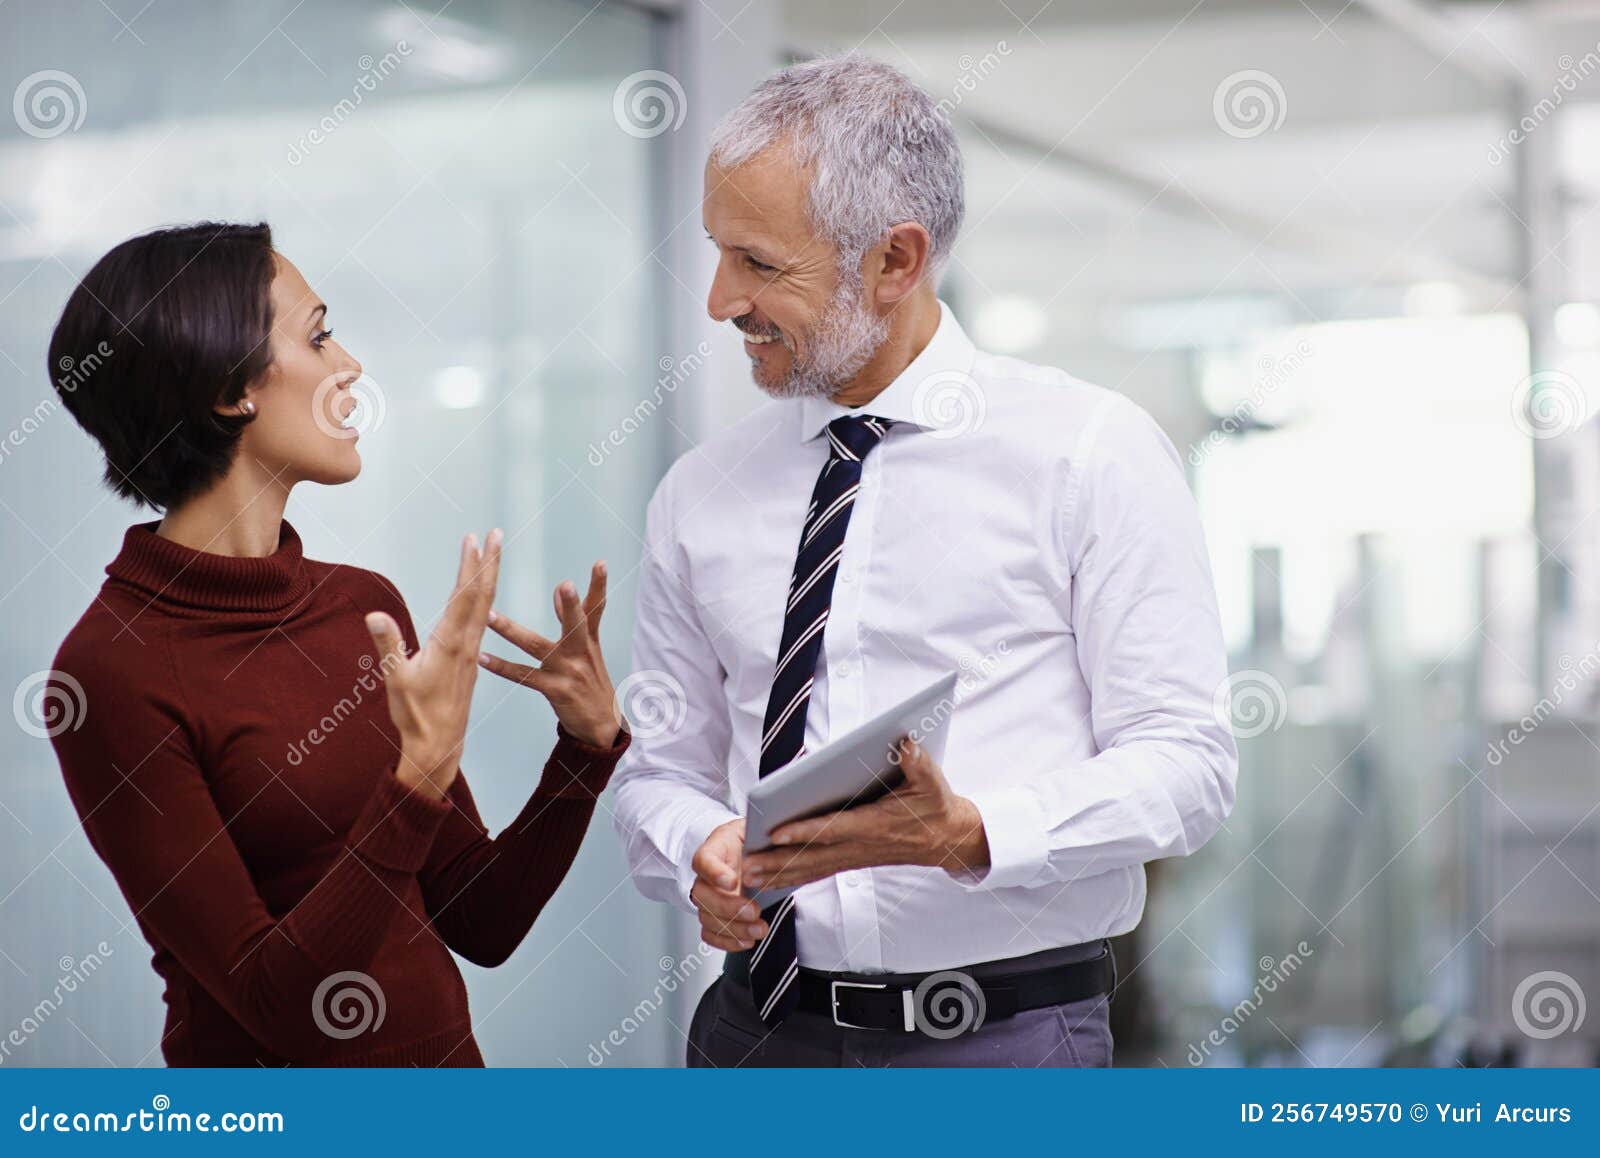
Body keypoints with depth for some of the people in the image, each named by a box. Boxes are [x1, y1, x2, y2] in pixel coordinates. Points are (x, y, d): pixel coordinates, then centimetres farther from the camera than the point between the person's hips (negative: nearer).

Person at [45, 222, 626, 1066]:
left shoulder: (364, 605, 0)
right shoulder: (112, 669, -18)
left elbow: (480, 924, 3)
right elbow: (276, 1006, -21)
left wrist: (587, 744, -9)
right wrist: (421, 778, -28)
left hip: (445, 1062, 6)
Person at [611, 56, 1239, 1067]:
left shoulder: (1092, 451, -3)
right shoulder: (699, 495, 8)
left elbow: (1185, 763, -7)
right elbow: (663, 767, 13)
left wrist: (968, 834, -21)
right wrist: (701, 851, -9)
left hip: (1004, 1038, -3)